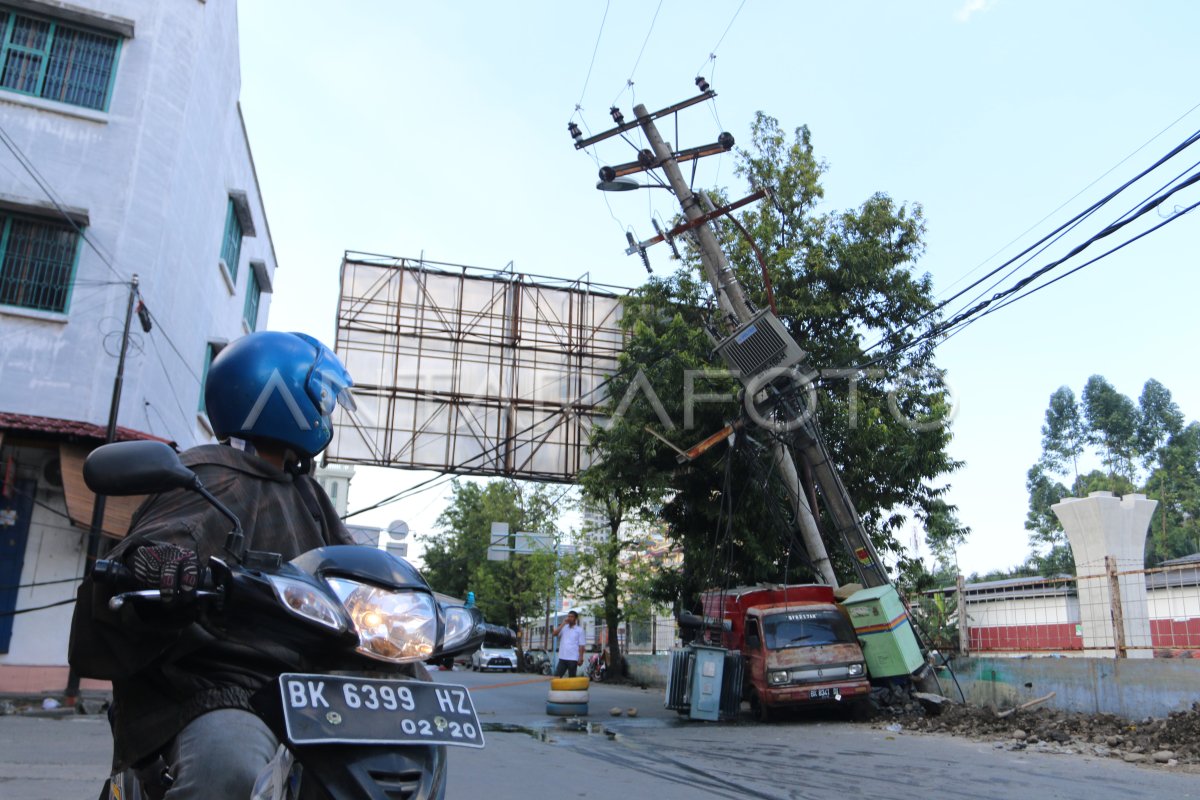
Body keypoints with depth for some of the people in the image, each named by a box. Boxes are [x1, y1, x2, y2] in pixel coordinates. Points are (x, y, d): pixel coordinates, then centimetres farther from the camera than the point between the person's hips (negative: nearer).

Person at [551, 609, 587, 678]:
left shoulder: (579, 630, -1)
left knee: (572, 678, 4)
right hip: (562, 657, 4)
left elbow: (581, 645, -4)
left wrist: (581, 658, -11)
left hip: (573, 658, -4)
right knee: (556, 676, -2)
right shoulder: (564, 627, 11)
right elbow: (555, 633, -5)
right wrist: (563, 624, -7)